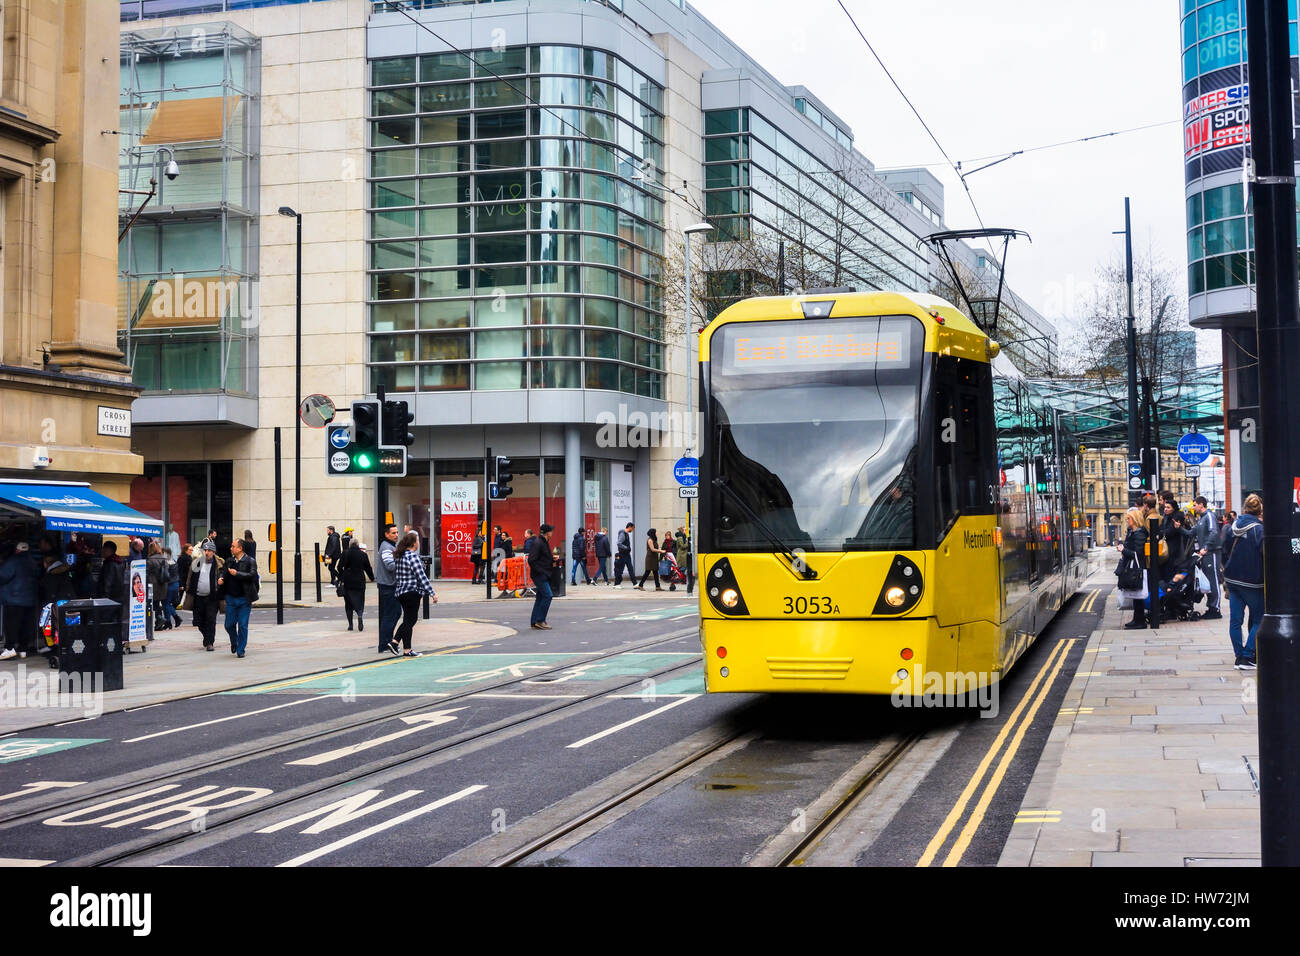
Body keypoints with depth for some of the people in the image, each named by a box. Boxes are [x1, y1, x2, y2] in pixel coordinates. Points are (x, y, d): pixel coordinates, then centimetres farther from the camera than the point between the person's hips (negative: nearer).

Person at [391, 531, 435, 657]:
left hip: (400, 592, 8)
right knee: (410, 620, -2)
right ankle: (407, 651, 3)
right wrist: (432, 593, -18)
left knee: (409, 619, 17)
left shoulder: (398, 556, 10)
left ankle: (394, 642, 11)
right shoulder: (413, 556, -16)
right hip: (412, 592, -8)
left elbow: (395, 575, 17)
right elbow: (421, 576, -19)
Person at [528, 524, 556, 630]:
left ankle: (534, 622, 13)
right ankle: (540, 621, -9)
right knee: (547, 595, -13)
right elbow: (531, 560, -19)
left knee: (540, 597, 10)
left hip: (544, 575, 10)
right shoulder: (537, 543, -14)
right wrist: (540, 571, -19)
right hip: (539, 575, -10)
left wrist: (552, 559, 6)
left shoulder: (545, 543, 16)